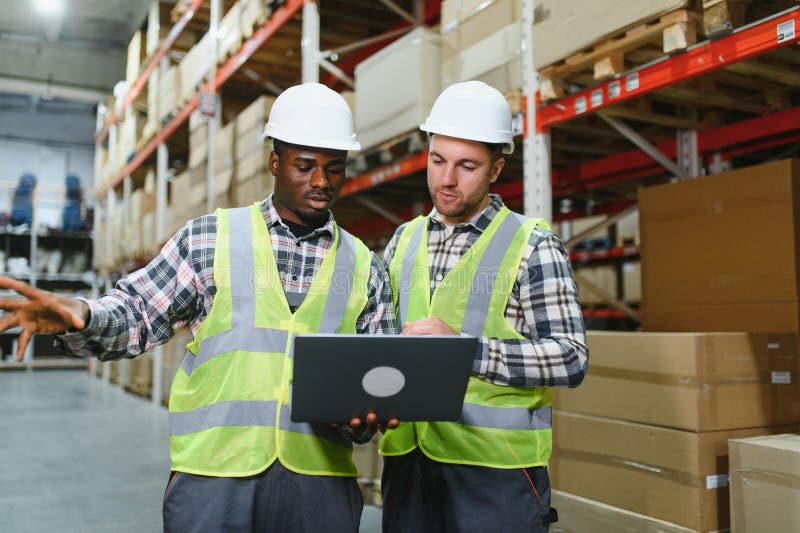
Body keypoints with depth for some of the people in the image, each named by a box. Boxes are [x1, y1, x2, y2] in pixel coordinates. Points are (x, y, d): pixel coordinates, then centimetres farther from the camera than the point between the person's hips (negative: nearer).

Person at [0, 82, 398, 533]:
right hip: (212, 473, -1)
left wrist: (367, 411, -12)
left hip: (321, 481, 2)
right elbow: (137, 313, 4)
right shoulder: (209, 238, 5)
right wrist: (79, 316, -16)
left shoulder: (365, 268, 10)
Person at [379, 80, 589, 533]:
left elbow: (571, 358, -11)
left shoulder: (531, 245, -4)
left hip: (496, 467, -4)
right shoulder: (404, 240, 11)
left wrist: (463, 347, -21)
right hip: (407, 460, 4)